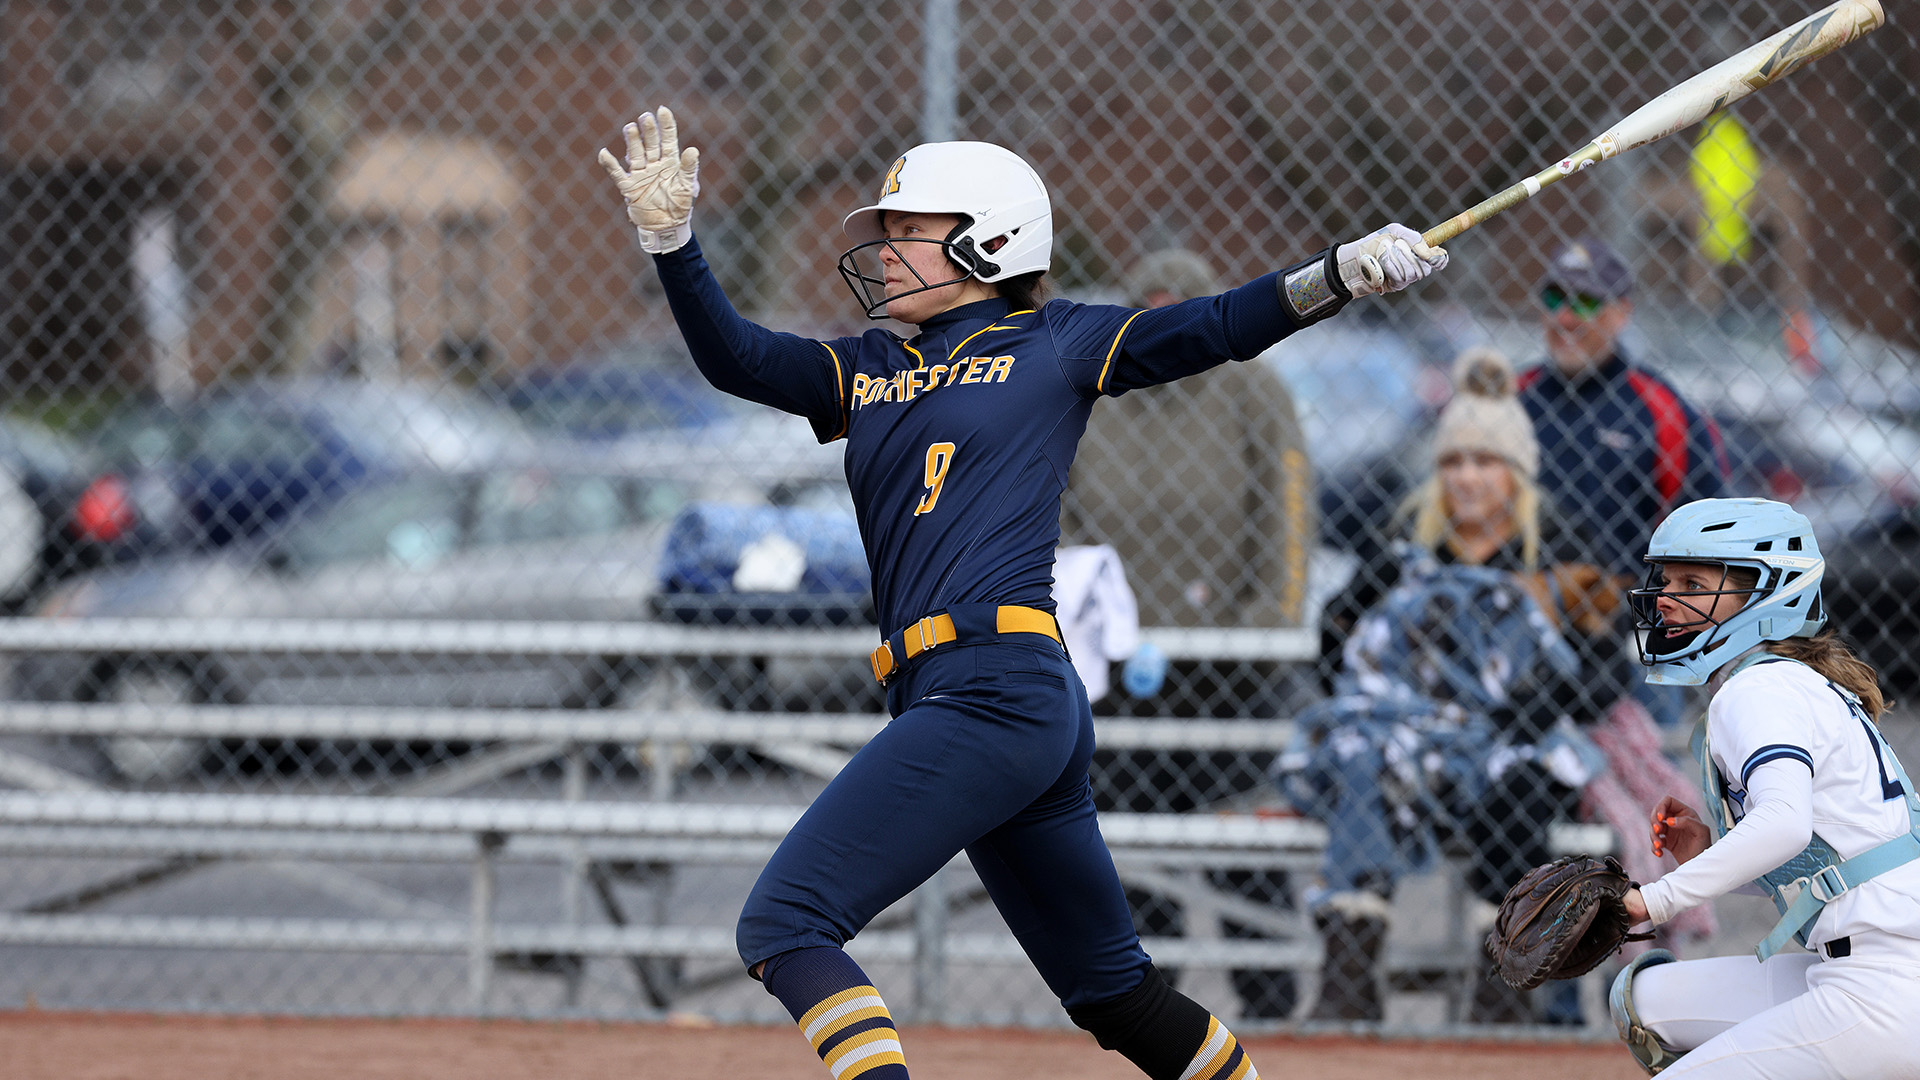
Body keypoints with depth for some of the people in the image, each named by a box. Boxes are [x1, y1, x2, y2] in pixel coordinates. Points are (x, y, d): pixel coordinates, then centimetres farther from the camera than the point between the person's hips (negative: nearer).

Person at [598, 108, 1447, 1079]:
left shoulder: (1055, 343, 6)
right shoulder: (866, 372, 22)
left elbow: (1214, 331, -1)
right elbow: (734, 358, 14)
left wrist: (1343, 273, -16)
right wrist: (671, 239, 0)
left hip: (998, 694, -8)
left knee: (783, 926, -16)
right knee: (1109, 989, 15)